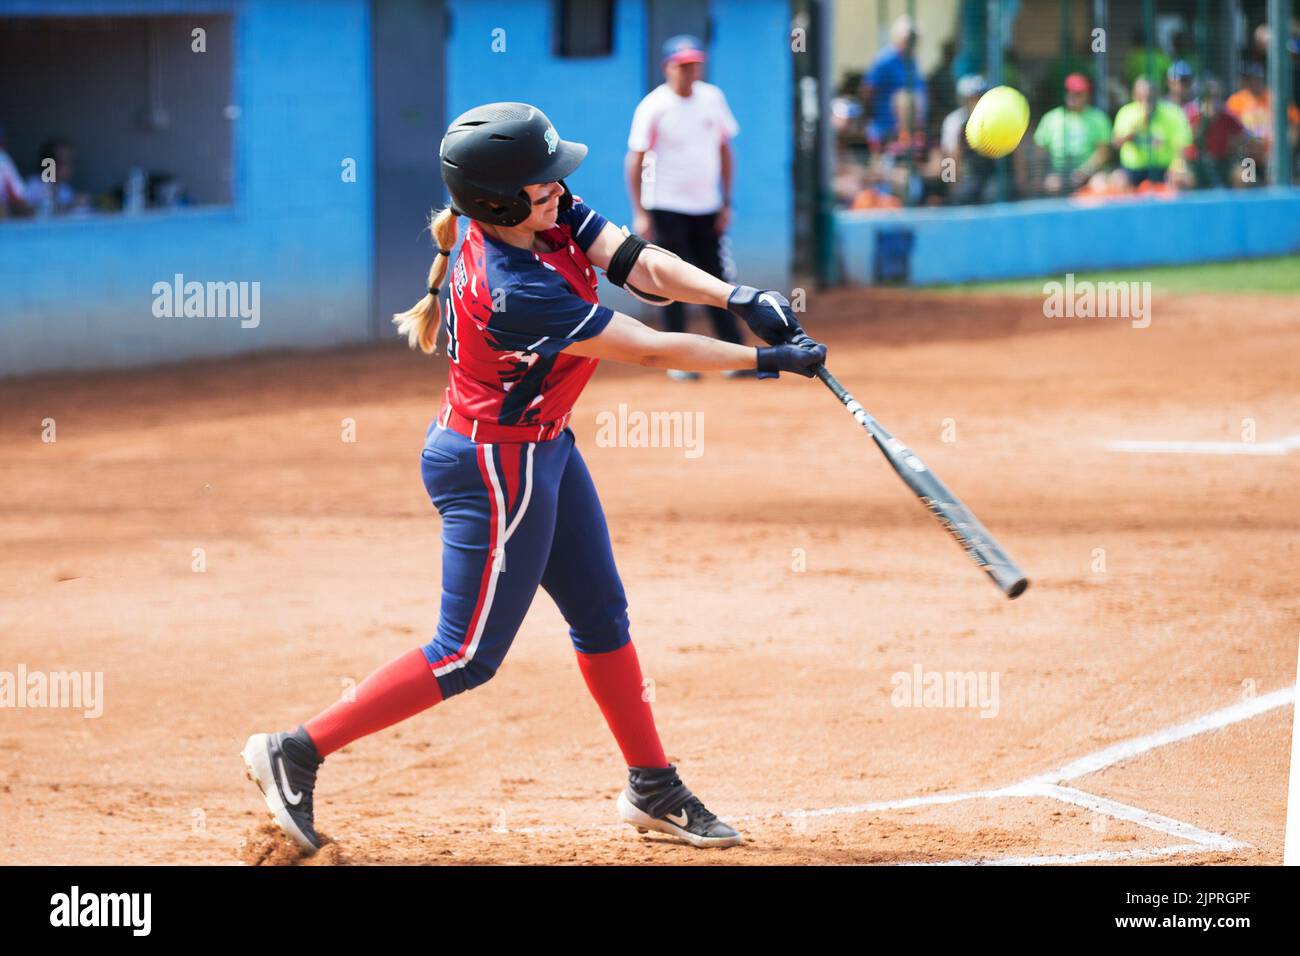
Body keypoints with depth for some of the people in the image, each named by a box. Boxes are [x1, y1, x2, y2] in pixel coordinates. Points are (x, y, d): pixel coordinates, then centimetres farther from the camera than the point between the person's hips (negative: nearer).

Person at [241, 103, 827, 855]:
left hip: (543, 450, 10)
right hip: (495, 468, -10)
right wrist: (769, 360, -20)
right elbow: (650, 350, -27)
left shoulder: (551, 216, -8)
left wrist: (736, 297, -27)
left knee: (602, 616, 17)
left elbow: (641, 264, -11)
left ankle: (653, 789, 29)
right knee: (469, 656, -3)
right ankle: (298, 753, 3)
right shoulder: (517, 292, -33)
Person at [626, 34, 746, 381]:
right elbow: (635, 160, -8)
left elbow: (723, 150, 12)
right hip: (667, 207, -4)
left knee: (715, 280, 5)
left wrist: (726, 203, 8)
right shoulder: (653, 107, -10)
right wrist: (640, 213, -12)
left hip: (706, 208, 4)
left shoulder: (713, 99, 4)